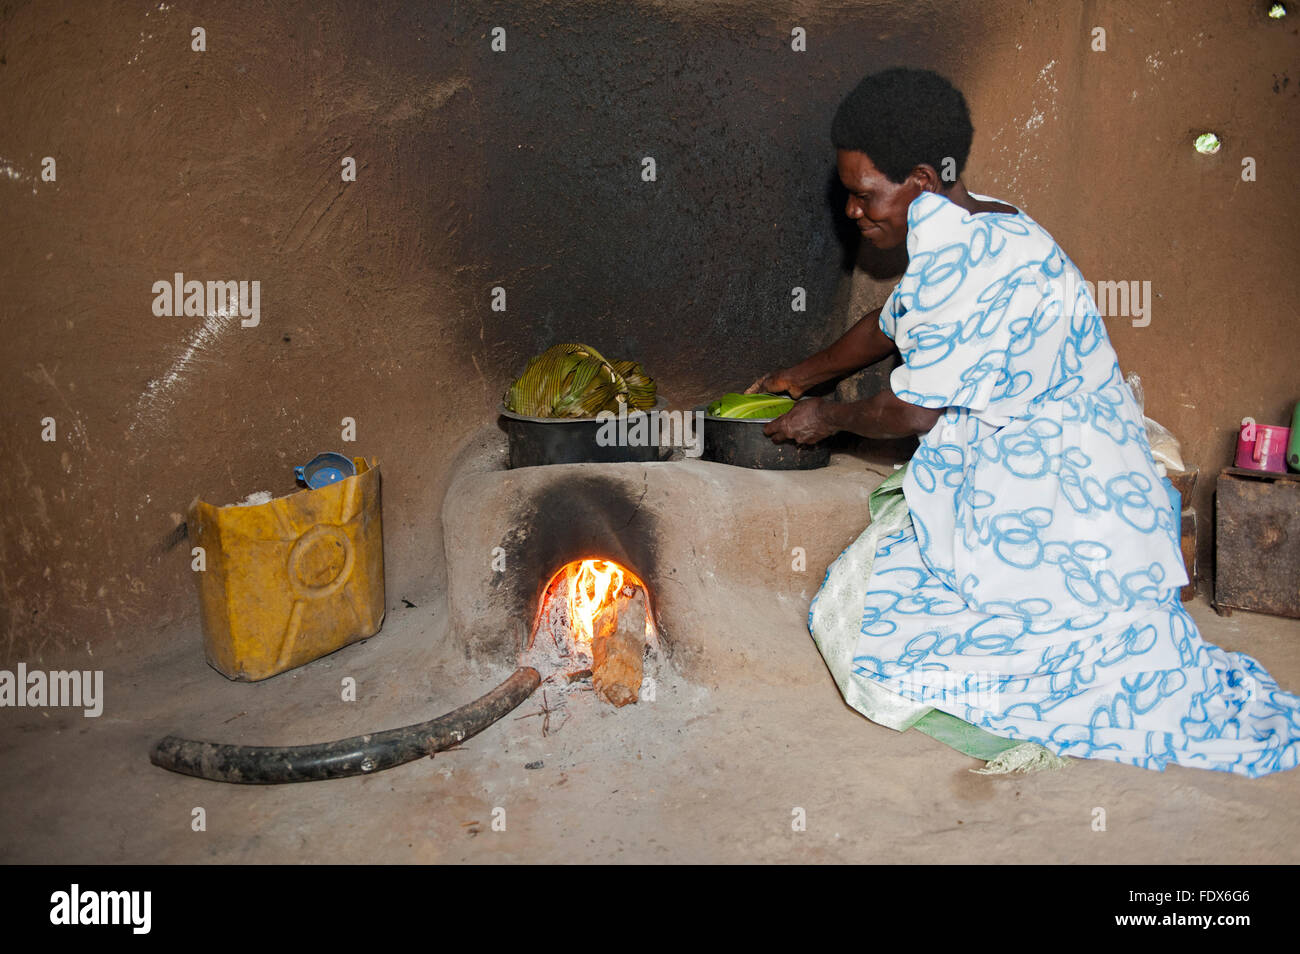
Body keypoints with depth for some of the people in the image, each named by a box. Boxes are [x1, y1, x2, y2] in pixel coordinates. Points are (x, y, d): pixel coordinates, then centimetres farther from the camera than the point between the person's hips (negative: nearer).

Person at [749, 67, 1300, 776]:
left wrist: (829, 417, 1)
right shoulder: (957, 233, 6)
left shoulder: (978, 260, -25)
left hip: (1060, 498, -10)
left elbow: (912, 411, -19)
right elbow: (890, 324, 24)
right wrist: (803, 374, 35)